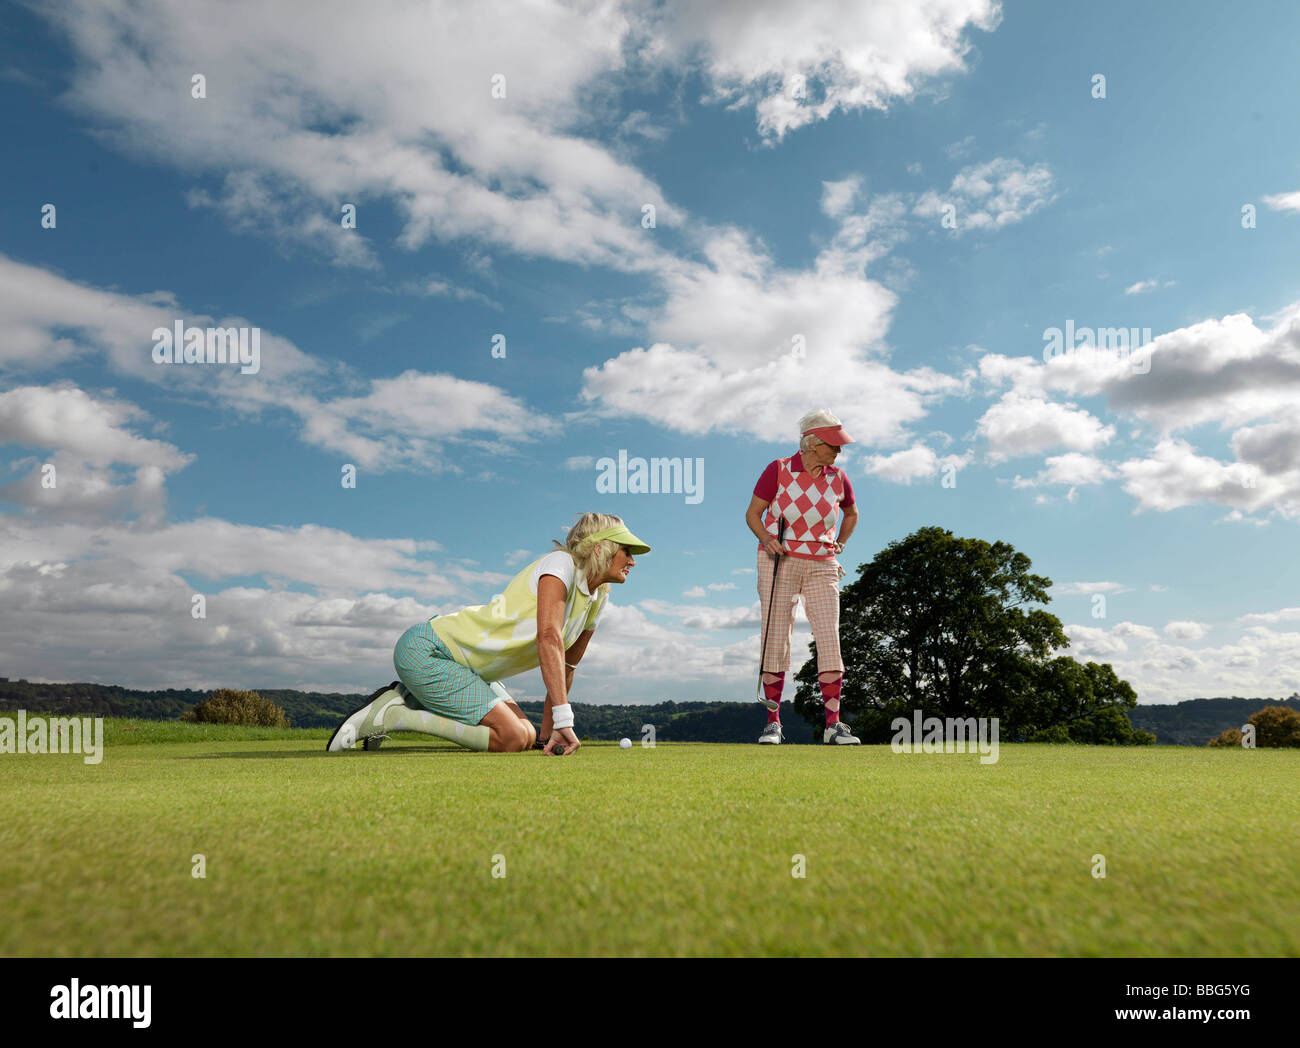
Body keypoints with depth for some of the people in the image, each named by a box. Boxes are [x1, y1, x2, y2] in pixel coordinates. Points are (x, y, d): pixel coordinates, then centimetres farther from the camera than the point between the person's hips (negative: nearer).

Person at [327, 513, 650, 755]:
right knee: (511, 738, -20)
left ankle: (409, 698, 12)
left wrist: (548, 735, 9)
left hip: (469, 669, 10)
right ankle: (387, 715, -9)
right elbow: (548, 639, -30)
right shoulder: (560, 563, -17)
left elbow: (563, 669, 13)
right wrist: (564, 720, -34)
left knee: (528, 737, 3)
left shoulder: (596, 600, 8)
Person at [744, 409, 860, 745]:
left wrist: (839, 546, 13)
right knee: (776, 640, -4)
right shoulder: (778, 470, -3)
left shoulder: (837, 478, 7)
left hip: (821, 567, 3)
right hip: (779, 562, -2)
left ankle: (833, 725, -1)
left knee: (830, 640, -7)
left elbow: (851, 514, 26)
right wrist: (766, 539, -14)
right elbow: (753, 513, 3)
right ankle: (773, 723, 6)